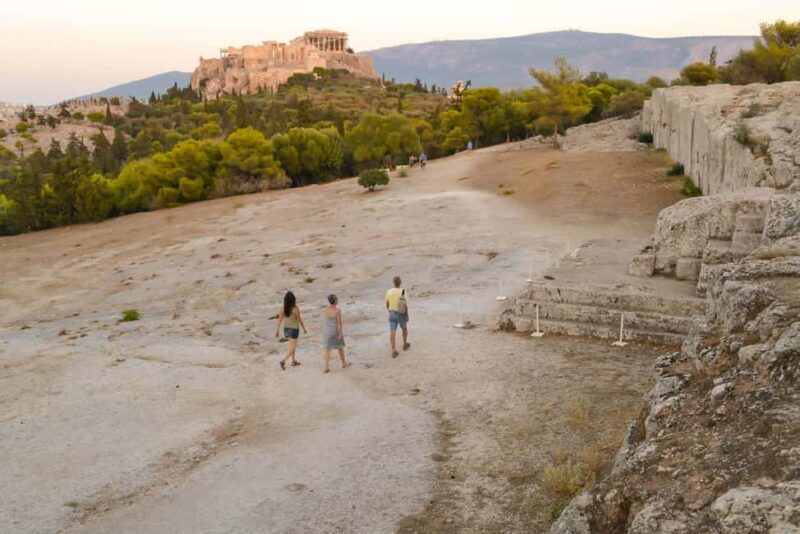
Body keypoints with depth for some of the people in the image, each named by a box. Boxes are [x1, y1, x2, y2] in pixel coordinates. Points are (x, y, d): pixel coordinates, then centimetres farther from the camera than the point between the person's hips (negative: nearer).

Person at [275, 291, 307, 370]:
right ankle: (283, 361, -20)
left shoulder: (283, 308, -9)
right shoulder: (296, 308, -22)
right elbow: (300, 320, -14)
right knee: (292, 348, 0)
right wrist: (304, 329, 1)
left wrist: (277, 331, -3)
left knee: (293, 344, 26)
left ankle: (294, 361, 33)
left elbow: (279, 320, -8)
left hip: (286, 328, 5)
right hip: (294, 329, -5)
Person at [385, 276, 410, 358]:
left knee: (392, 332, -1)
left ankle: (394, 351, -7)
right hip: (401, 314, -2)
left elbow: (387, 305, 5)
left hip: (392, 314, 2)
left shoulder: (388, 292, -5)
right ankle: (405, 345, 40)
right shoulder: (402, 292, -16)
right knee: (404, 328, 24)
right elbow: (405, 305, -16)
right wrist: (407, 315, -6)